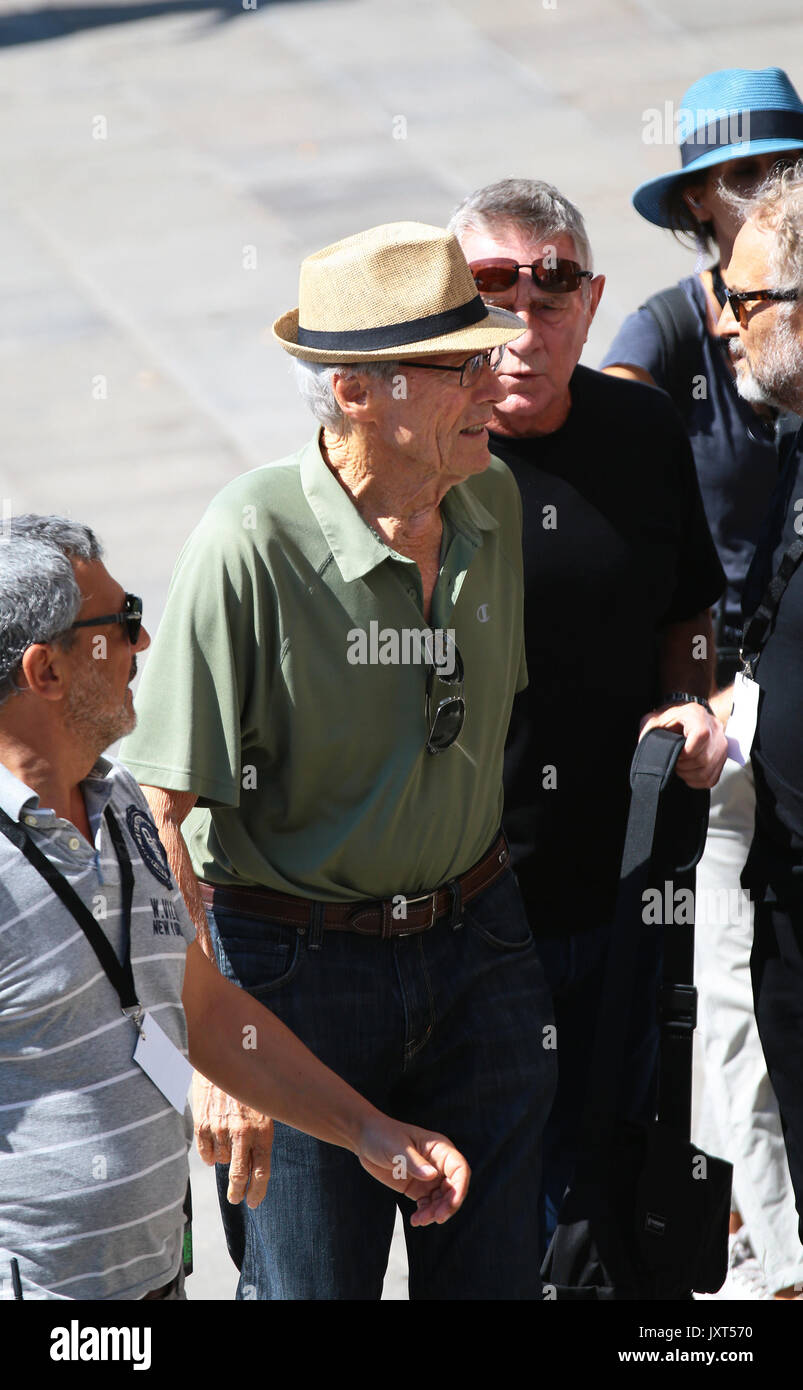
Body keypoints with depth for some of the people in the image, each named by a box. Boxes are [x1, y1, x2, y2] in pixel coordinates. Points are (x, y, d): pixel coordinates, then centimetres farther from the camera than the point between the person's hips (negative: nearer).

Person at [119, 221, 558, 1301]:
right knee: (310, 1288, 3)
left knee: (494, 1277, 12)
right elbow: (166, 808, -18)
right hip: (295, 964, -5)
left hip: (476, 953, 6)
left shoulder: (496, 505, -2)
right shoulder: (251, 542, -22)